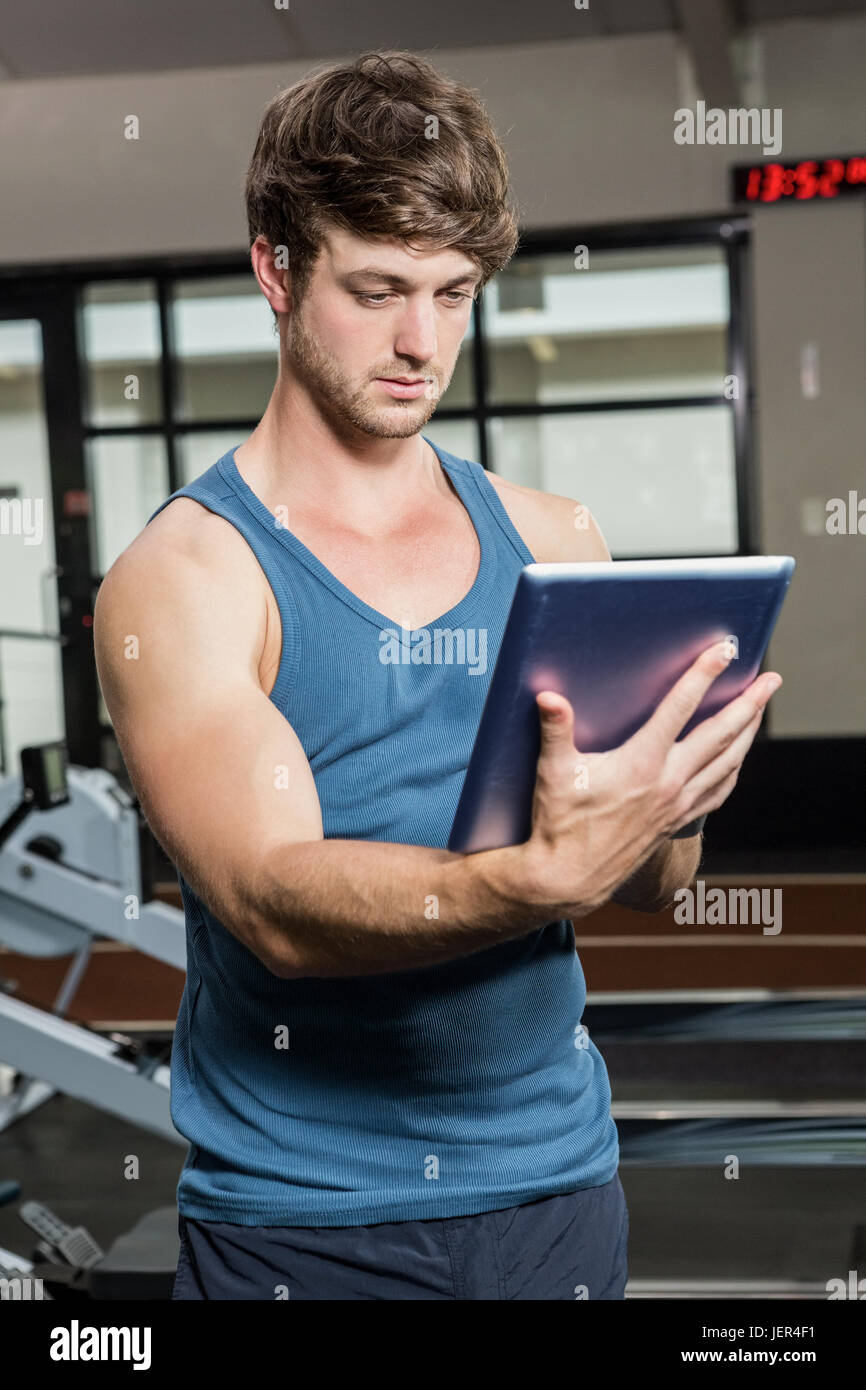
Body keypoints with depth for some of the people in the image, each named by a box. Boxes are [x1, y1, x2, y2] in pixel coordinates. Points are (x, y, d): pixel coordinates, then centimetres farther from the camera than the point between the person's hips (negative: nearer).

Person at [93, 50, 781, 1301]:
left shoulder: (550, 542, 3)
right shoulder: (183, 577, -10)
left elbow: (653, 883, 1)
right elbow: (276, 905, -22)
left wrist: (652, 819, -21)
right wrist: (551, 874, -36)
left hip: (555, 1185, 4)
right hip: (298, 1224, -3)